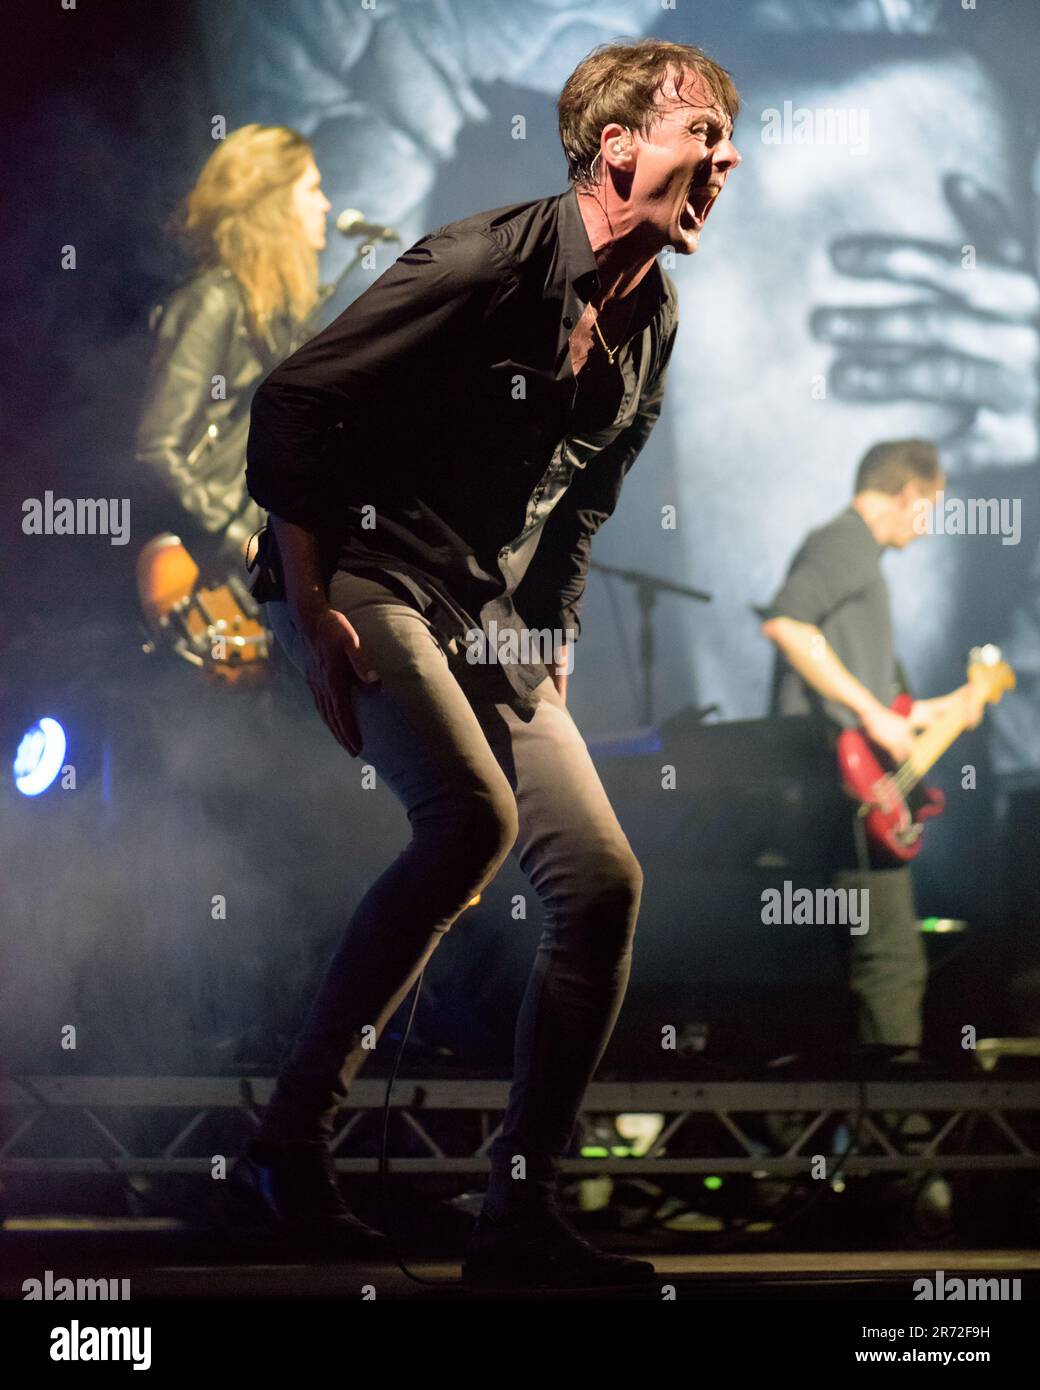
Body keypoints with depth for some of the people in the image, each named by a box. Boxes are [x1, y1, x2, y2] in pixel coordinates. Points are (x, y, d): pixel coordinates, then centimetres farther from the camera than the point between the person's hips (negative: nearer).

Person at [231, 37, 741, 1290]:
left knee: (603, 884, -5)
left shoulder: (650, 323, 9)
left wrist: (552, 646, 15)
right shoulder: (489, 263, -16)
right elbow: (291, 406, -16)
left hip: (492, 622, 8)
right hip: (363, 579, -8)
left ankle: (518, 1218, 1)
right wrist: (314, 610, -17)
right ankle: (292, 1135, -19)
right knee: (474, 818, -30)